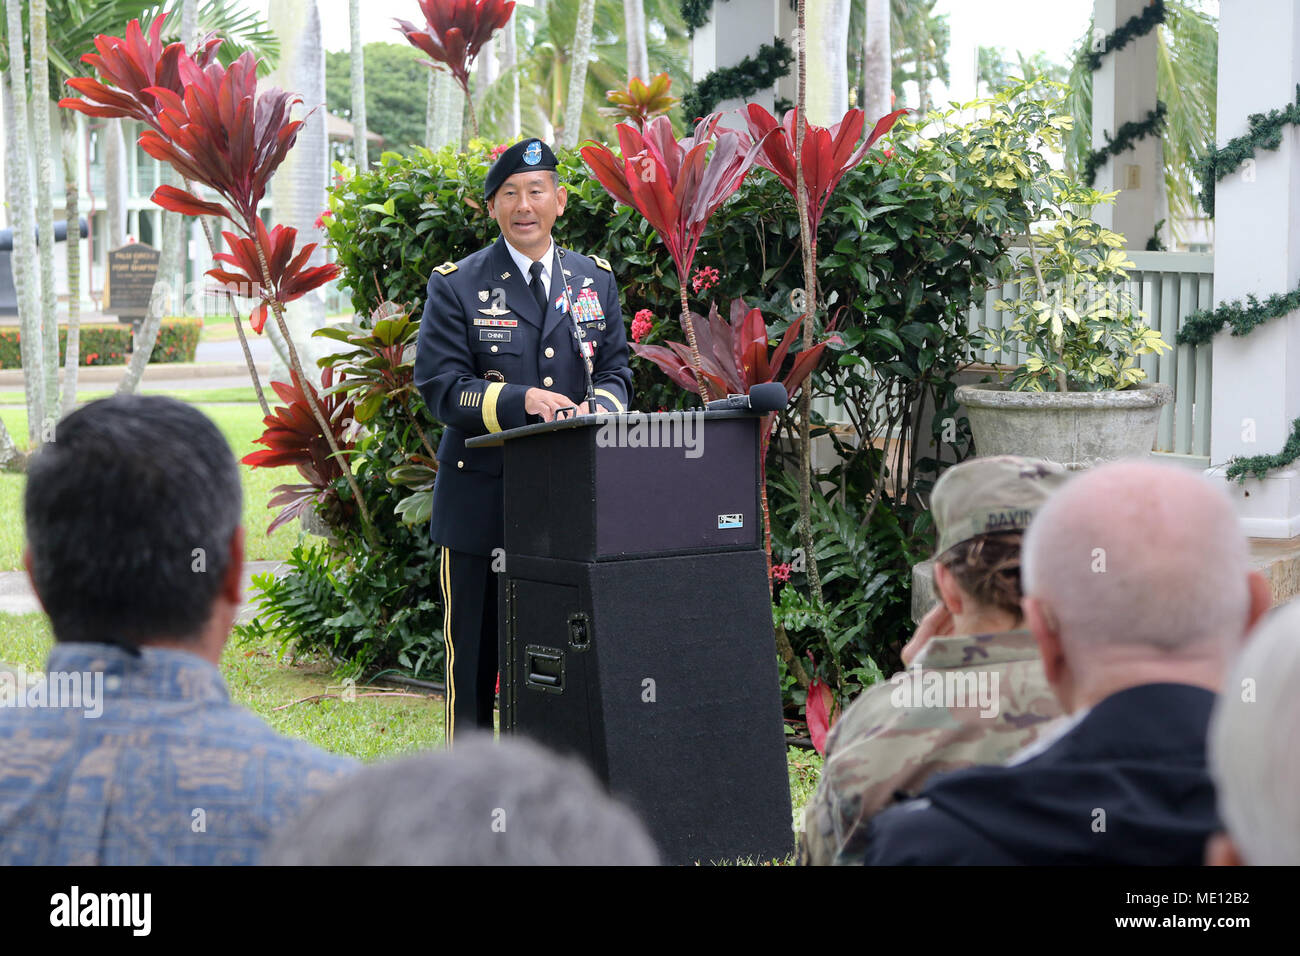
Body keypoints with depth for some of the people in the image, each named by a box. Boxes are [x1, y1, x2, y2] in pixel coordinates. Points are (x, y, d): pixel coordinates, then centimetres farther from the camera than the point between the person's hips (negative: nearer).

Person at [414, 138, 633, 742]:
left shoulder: (595, 280, 12)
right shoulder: (456, 285, 0)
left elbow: (615, 372, 13)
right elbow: (441, 388, -7)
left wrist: (594, 408, -10)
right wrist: (521, 402, -21)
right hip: (481, 502, -3)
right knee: (474, 653, 3)